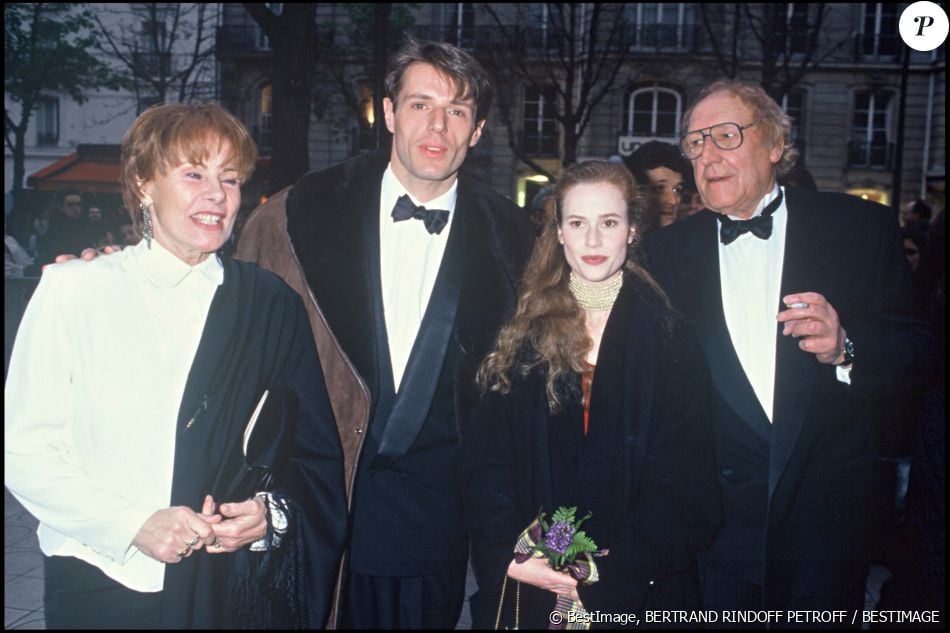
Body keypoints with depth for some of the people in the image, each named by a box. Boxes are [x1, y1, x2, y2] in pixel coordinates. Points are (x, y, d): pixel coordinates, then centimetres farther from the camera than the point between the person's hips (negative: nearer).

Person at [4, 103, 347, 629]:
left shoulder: (272, 304, 3)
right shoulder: (73, 289, -3)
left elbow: (316, 453, 5)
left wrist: (275, 513, -13)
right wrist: (134, 525, -15)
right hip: (99, 585, -1)